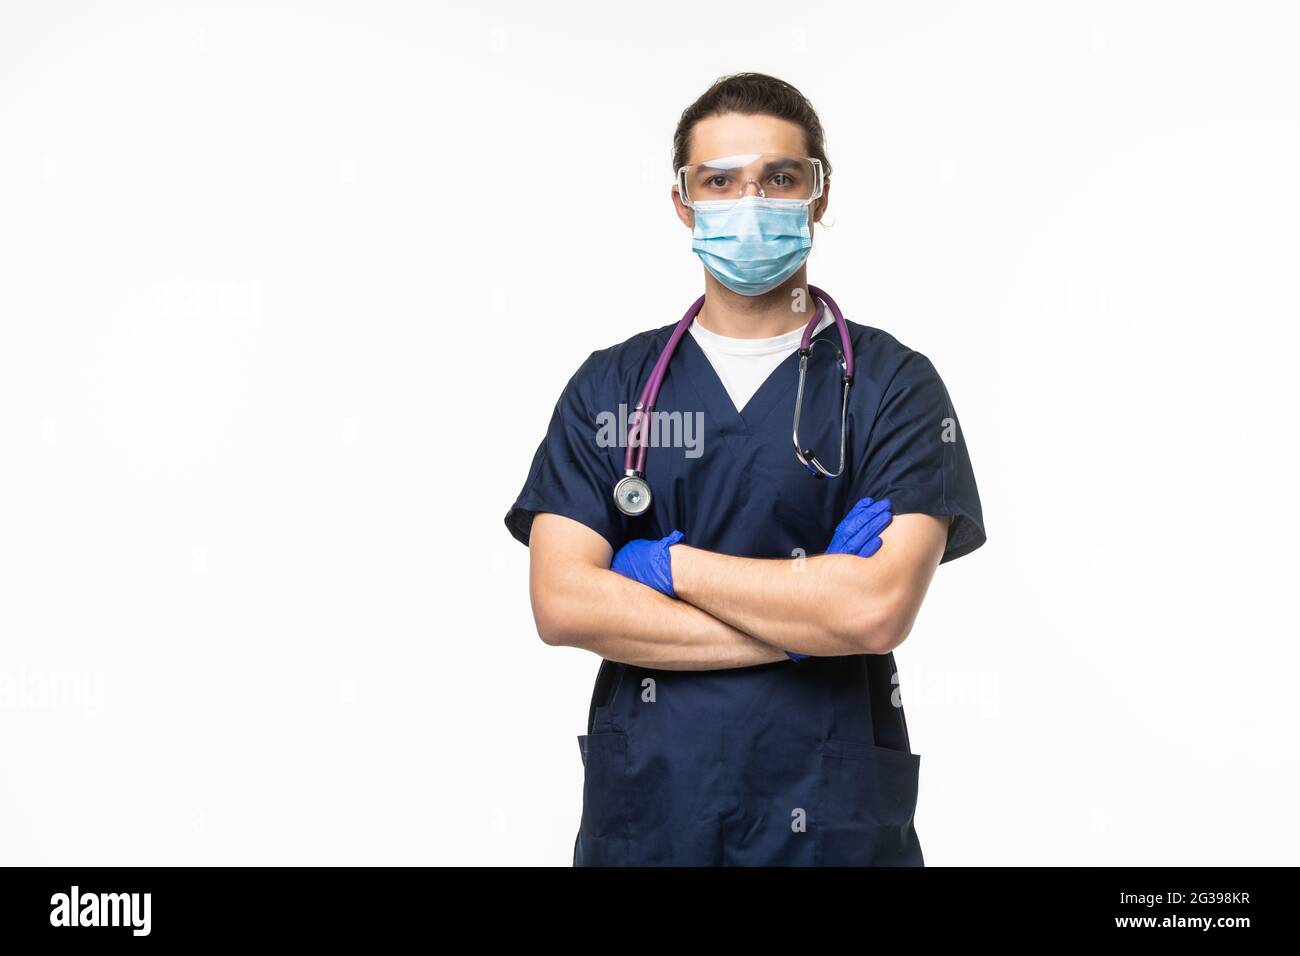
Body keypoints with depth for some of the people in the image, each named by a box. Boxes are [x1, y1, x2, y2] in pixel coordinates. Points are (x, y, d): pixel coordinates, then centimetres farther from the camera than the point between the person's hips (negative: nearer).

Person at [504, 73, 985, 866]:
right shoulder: (608, 386, 4)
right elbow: (561, 606, -8)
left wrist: (667, 564, -9)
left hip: (835, 820, -2)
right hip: (643, 807, 2)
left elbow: (878, 611, -17)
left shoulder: (896, 385, -4)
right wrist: (806, 628, -13)